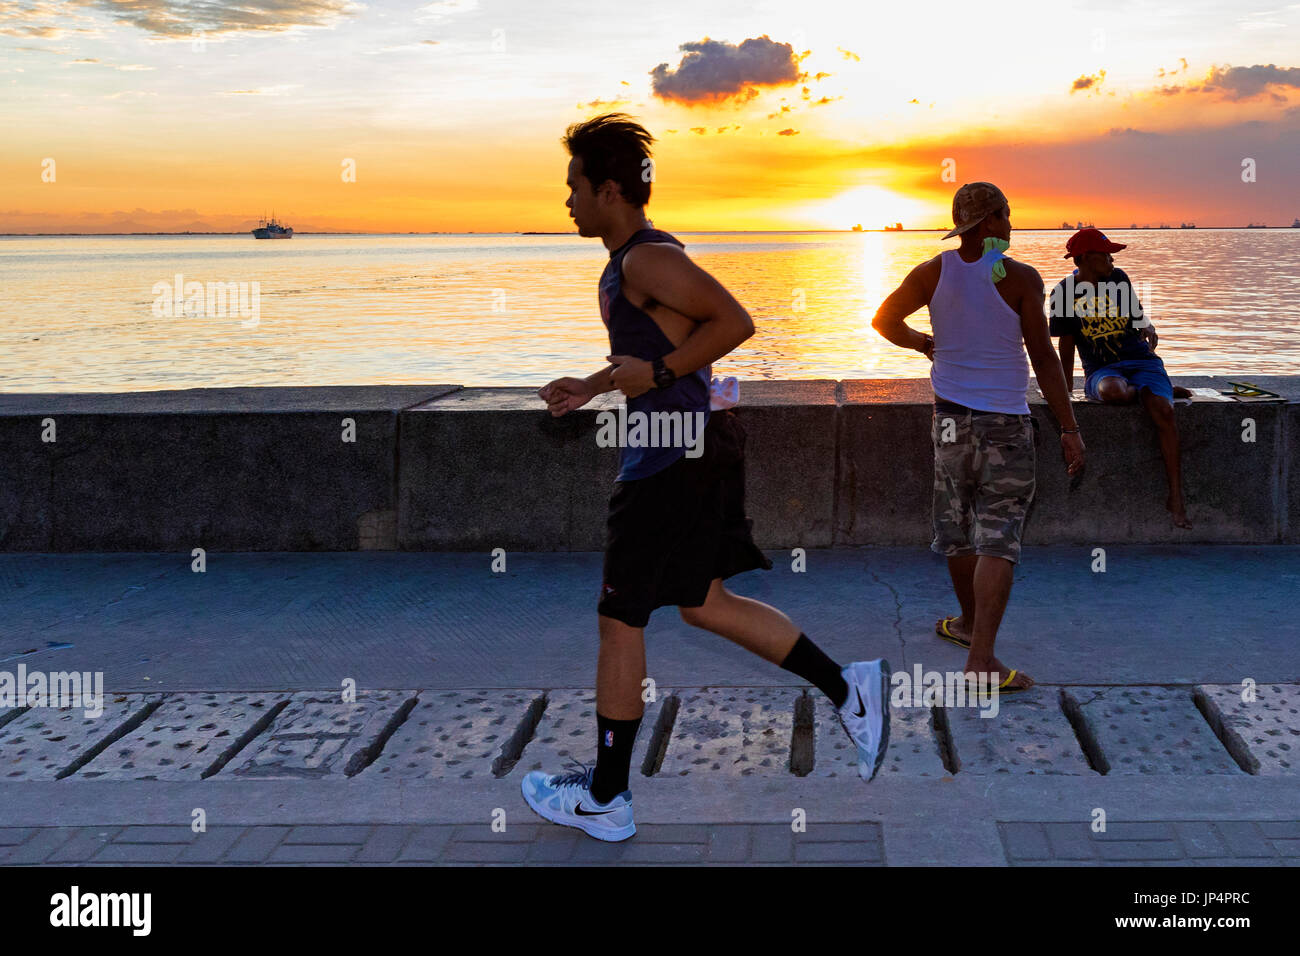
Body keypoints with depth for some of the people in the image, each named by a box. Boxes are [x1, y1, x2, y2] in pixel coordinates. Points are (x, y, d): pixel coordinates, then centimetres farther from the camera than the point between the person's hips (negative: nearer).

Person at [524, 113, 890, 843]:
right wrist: (590, 388, 20)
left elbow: (736, 322, -21)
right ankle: (849, 689, 16)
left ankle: (605, 799, 13)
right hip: (697, 448, 10)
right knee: (704, 604, 17)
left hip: (673, 460, -10)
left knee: (620, 621, 1)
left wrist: (656, 373, -20)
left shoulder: (648, 260, -15)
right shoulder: (632, 262, 16)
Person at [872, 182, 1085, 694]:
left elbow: (884, 320, 14)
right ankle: (981, 658, -11)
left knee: (959, 526, 19)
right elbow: (1044, 359, -12)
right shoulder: (1020, 279, -11)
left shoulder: (933, 273, 1)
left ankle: (971, 622, 39)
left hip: (951, 415, 5)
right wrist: (1069, 429, -8)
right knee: (998, 539, -5)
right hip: (1005, 421, -5)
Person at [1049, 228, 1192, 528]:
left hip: (1141, 360, 2)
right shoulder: (1066, 291, 1)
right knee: (1112, 391, -40)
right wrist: (1065, 393, 5)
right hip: (1101, 369, -2)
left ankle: (1176, 497, -24)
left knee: (1163, 411, -28)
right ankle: (1162, 391, -2)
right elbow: (1066, 347, 5)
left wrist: (1148, 329, -6)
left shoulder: (1119, 278, 7)